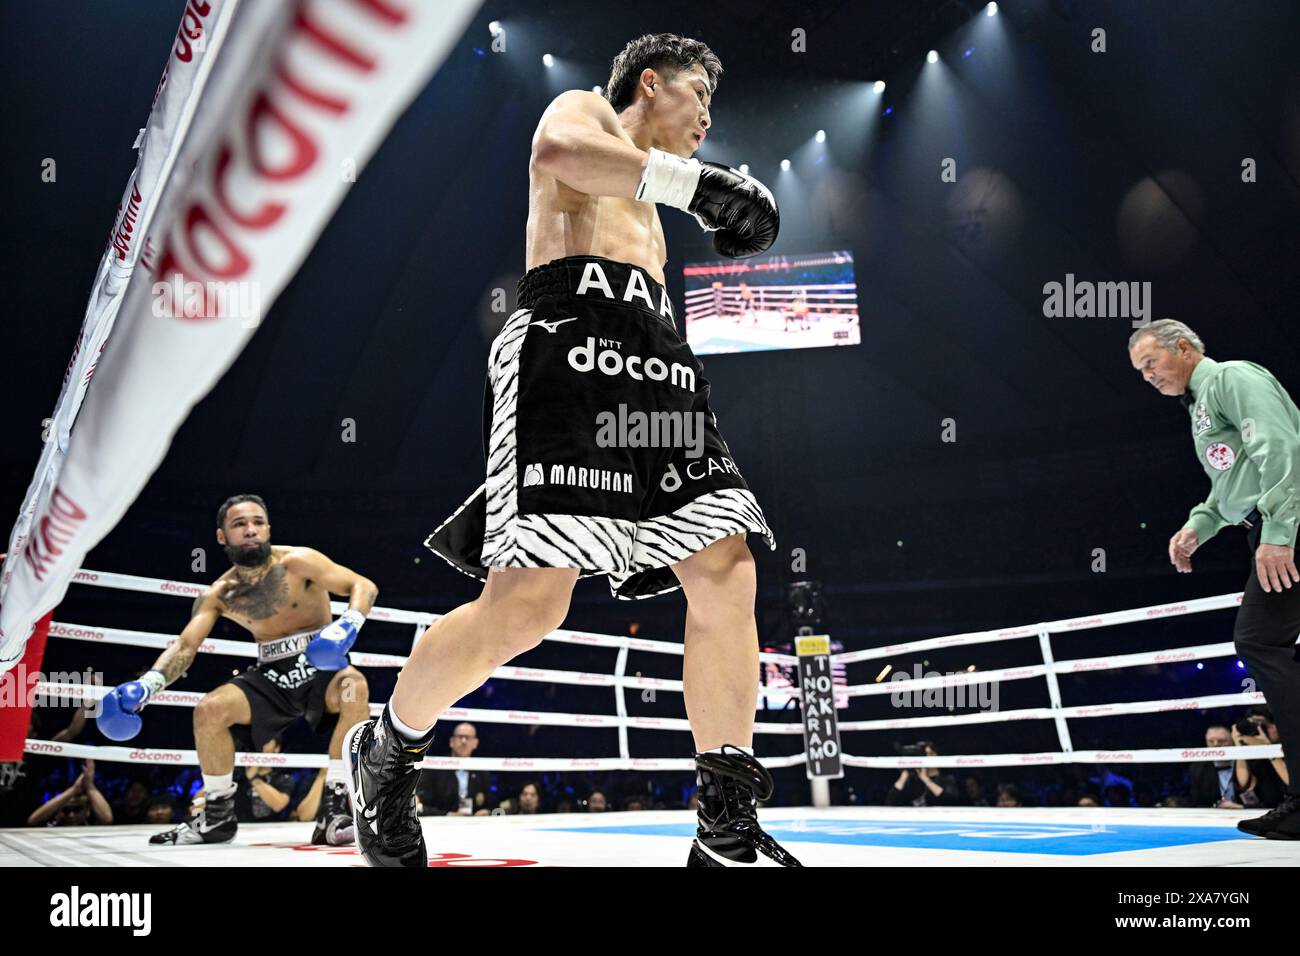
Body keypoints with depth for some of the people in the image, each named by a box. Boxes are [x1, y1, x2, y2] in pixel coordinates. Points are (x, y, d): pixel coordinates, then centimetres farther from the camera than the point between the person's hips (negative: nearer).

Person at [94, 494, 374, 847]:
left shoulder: (296, 562, -10)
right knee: (208, 709, -19)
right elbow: (185, 645, -5)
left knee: (354, 686, -37)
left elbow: (364, 585, -13)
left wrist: (349, 623, -34)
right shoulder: (218, 595, 2)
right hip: (272, 675, 4)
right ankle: (219, 814, 2)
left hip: (321, 664, -4)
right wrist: (147, 684, -24)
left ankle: (335, 807, -26)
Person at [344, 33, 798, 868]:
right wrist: (693, 182, -13)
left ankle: (730, 830, -3)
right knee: (529, 601, -19)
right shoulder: (584, 109, 14)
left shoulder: (643, 200, 37)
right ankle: (389, 751, 6)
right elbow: (556, 151, -12)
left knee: (726, 573, -7)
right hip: (570, 345, -8)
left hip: (655, 368, 9)